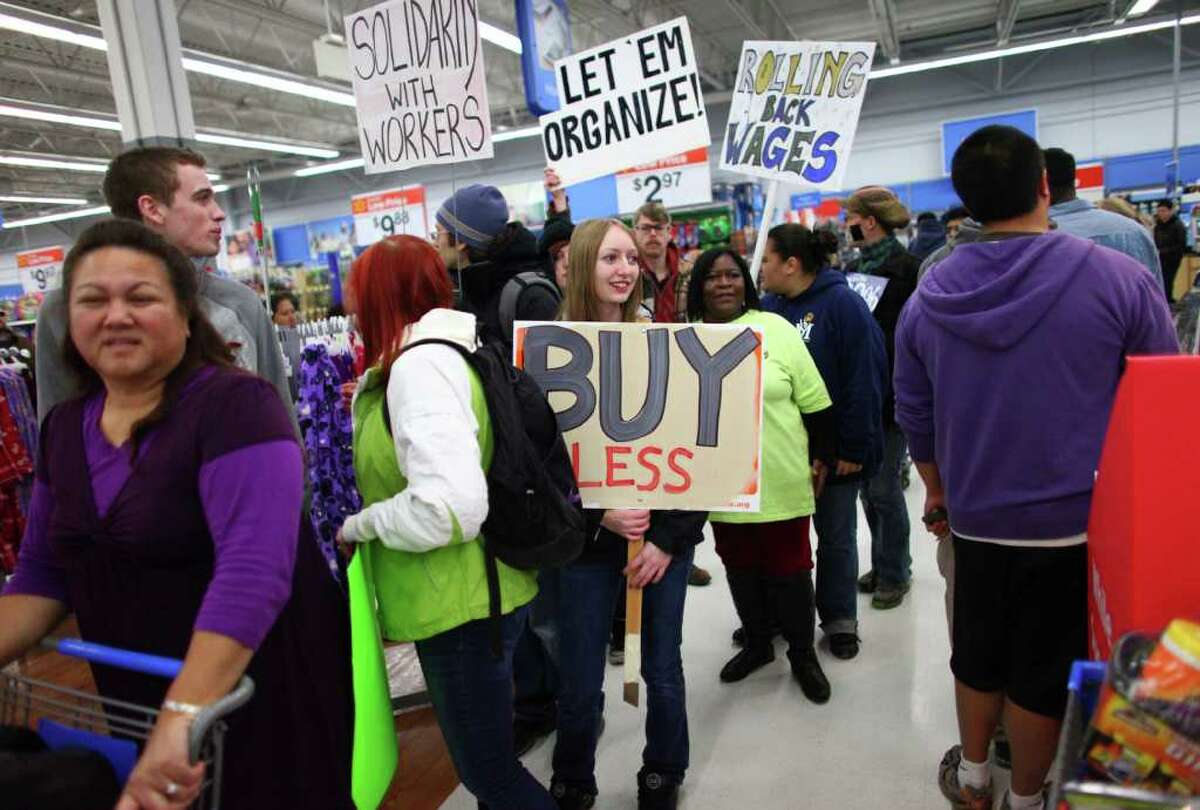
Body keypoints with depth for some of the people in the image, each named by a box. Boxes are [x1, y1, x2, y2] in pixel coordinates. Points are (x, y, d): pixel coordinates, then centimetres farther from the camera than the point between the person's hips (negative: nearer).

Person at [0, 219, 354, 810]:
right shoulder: (64, 427, 4)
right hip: (134, 706, 7)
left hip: (258, 696, -6)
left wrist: (184, 714, -37)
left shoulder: (234, 406, -20)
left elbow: (253, 568, -31)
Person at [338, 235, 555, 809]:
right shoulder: (442, 352, 9)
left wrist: (361, 525, -15)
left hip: (459, 608, -10)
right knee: (487, 762, 25)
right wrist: (372, 403, 12)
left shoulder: (419, 364, -21)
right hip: (470, 597, 10)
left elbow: (448, 507, -30)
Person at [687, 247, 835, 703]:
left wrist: (822, 458, -2)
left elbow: (814, 403, -2)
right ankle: (757, 645, 39)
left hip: (781, 482, -2)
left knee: (789, 572, 8)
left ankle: (803, 655, 30)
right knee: (741, 570, 17)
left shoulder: (775, 329, -5)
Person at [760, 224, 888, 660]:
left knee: (836, 536, 12)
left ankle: (839, 619, 28)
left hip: (834, 450, -5)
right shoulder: (767, 308, 3)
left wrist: (855, 448, -18)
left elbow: (865, 379, -17)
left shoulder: (842, 303, -14)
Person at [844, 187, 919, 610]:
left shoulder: (906, 269, -11)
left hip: (889, 395, -7)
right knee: (868, 484, 14)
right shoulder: (857, 267, 12)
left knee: (884, 487, 0)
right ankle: (883, 564, 29)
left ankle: (895, 573, 17)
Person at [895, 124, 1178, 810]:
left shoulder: (930, 297, -4)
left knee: (977, 650, 22)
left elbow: (915, 412, 5)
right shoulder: (1117, 277, -14)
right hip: (1078, 519, -3)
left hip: (975, 515, 3)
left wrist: (937, 490, 19)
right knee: (1045, 668, 13)